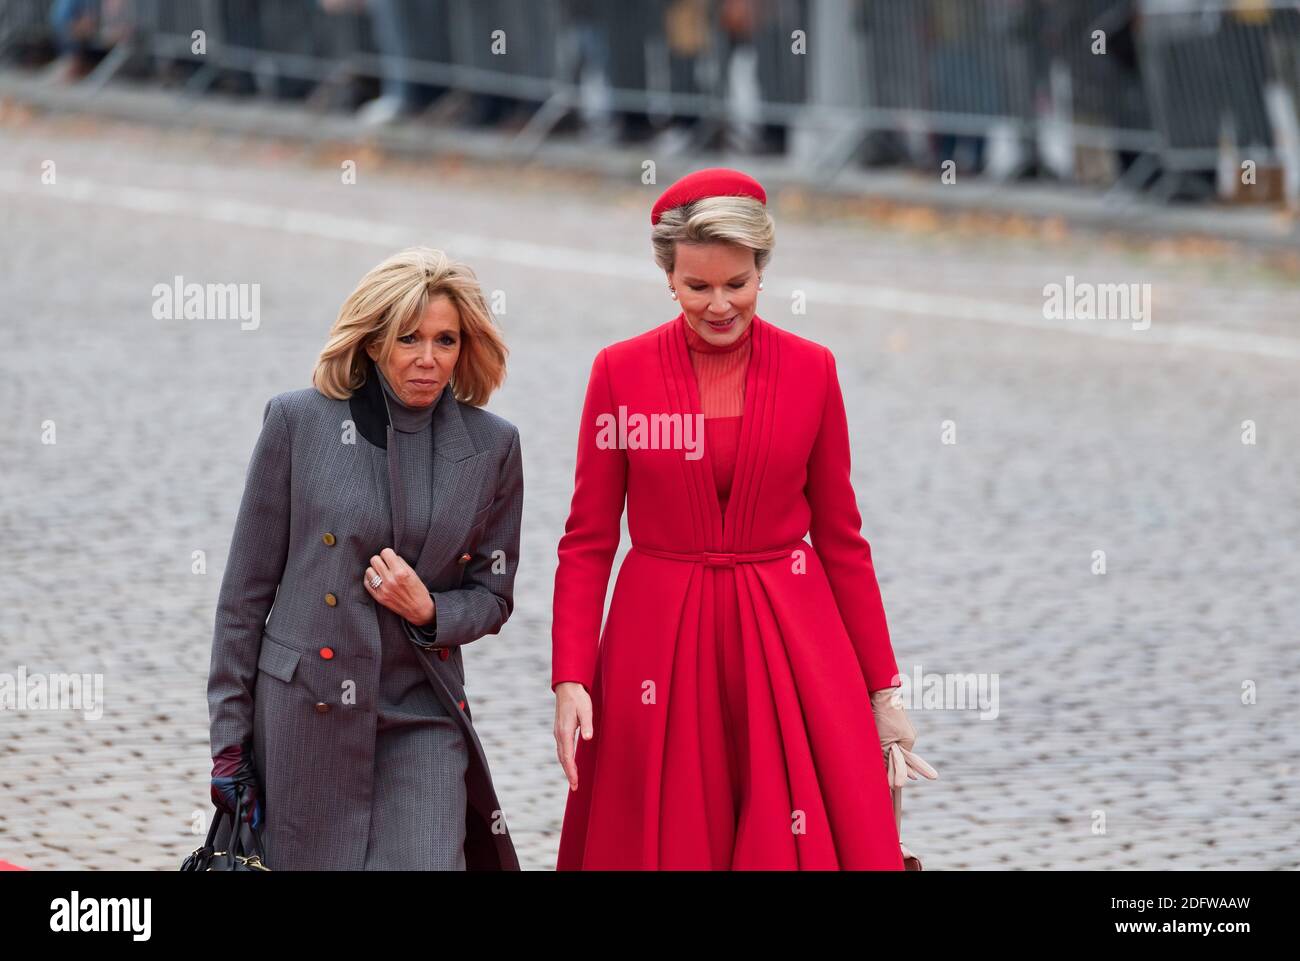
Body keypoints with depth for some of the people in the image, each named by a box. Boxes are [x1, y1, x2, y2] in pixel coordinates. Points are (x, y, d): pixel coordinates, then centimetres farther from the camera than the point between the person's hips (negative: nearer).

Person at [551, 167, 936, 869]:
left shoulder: (811, 370, 2)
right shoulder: (620, 371, -1)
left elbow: (841, 539, 7)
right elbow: (587, 542, 2)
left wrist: (883, 689, 6)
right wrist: (570, 680, -8)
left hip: (792, 646, 0)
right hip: (660, 649, 0)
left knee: (816, 847, -7)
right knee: (666, 848, 3)